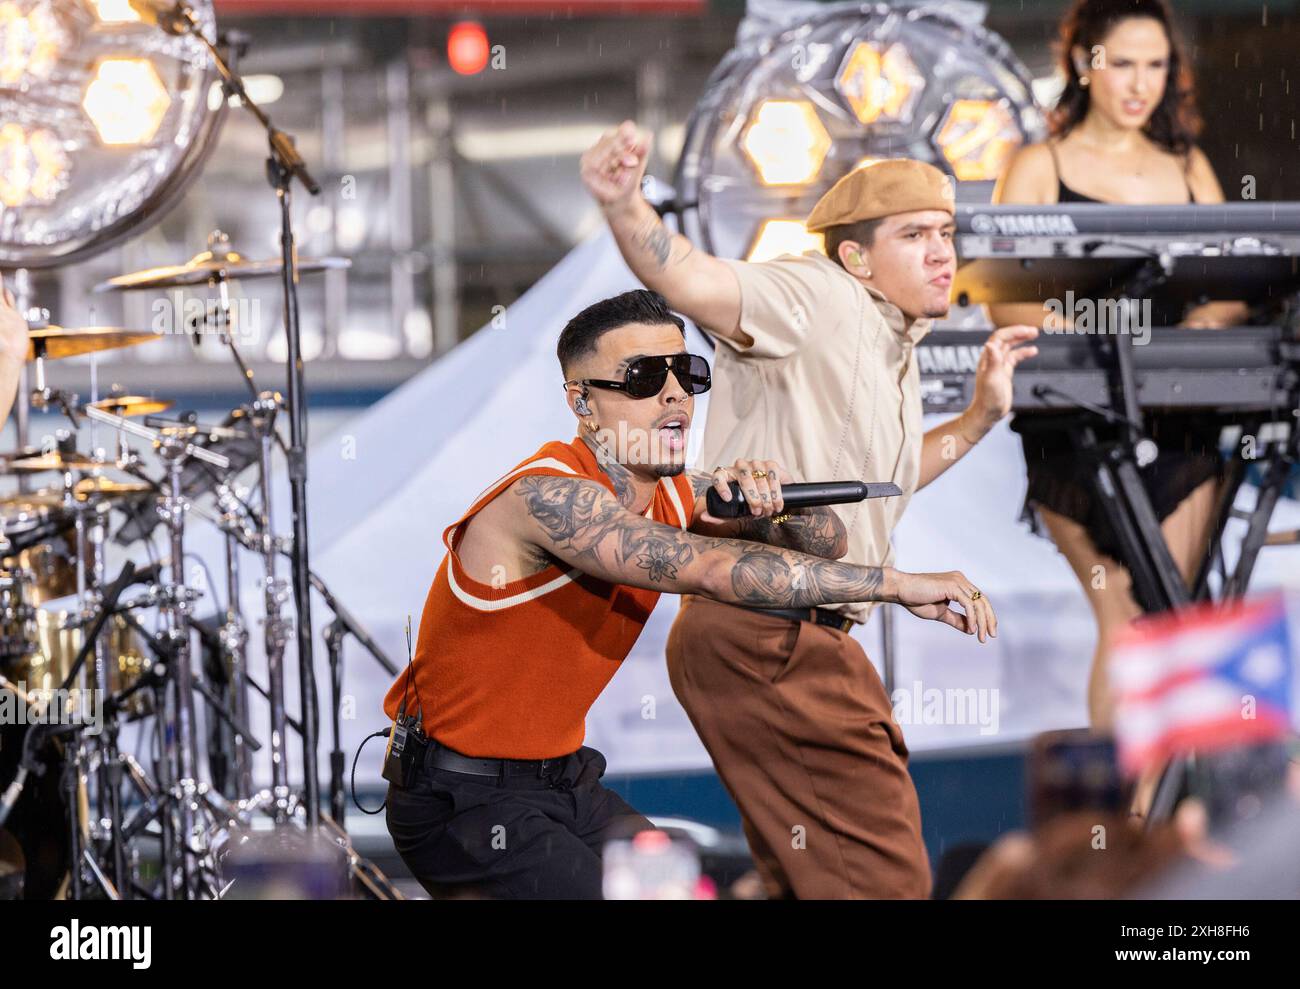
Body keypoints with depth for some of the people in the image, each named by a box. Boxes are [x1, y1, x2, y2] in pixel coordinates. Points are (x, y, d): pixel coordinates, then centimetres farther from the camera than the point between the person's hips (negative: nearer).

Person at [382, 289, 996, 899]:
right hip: (465, 800, -9)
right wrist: (897, 585, -33)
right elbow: (713, 571, -34)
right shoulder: (548, 497, -24)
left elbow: (823, 545, 10)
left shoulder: (672, 496, 3)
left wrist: (779, 500, -15)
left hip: (565, 782, 9)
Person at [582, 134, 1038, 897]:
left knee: (810, 878, 21)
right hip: (765, 640, -11)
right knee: (883, 879, -7)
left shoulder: (893, 354, 20)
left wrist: (982, 416, 27)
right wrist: (624, 206, -49)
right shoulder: (817, 299, -11)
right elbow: (690, 278, -29)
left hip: (809, 645, 11)